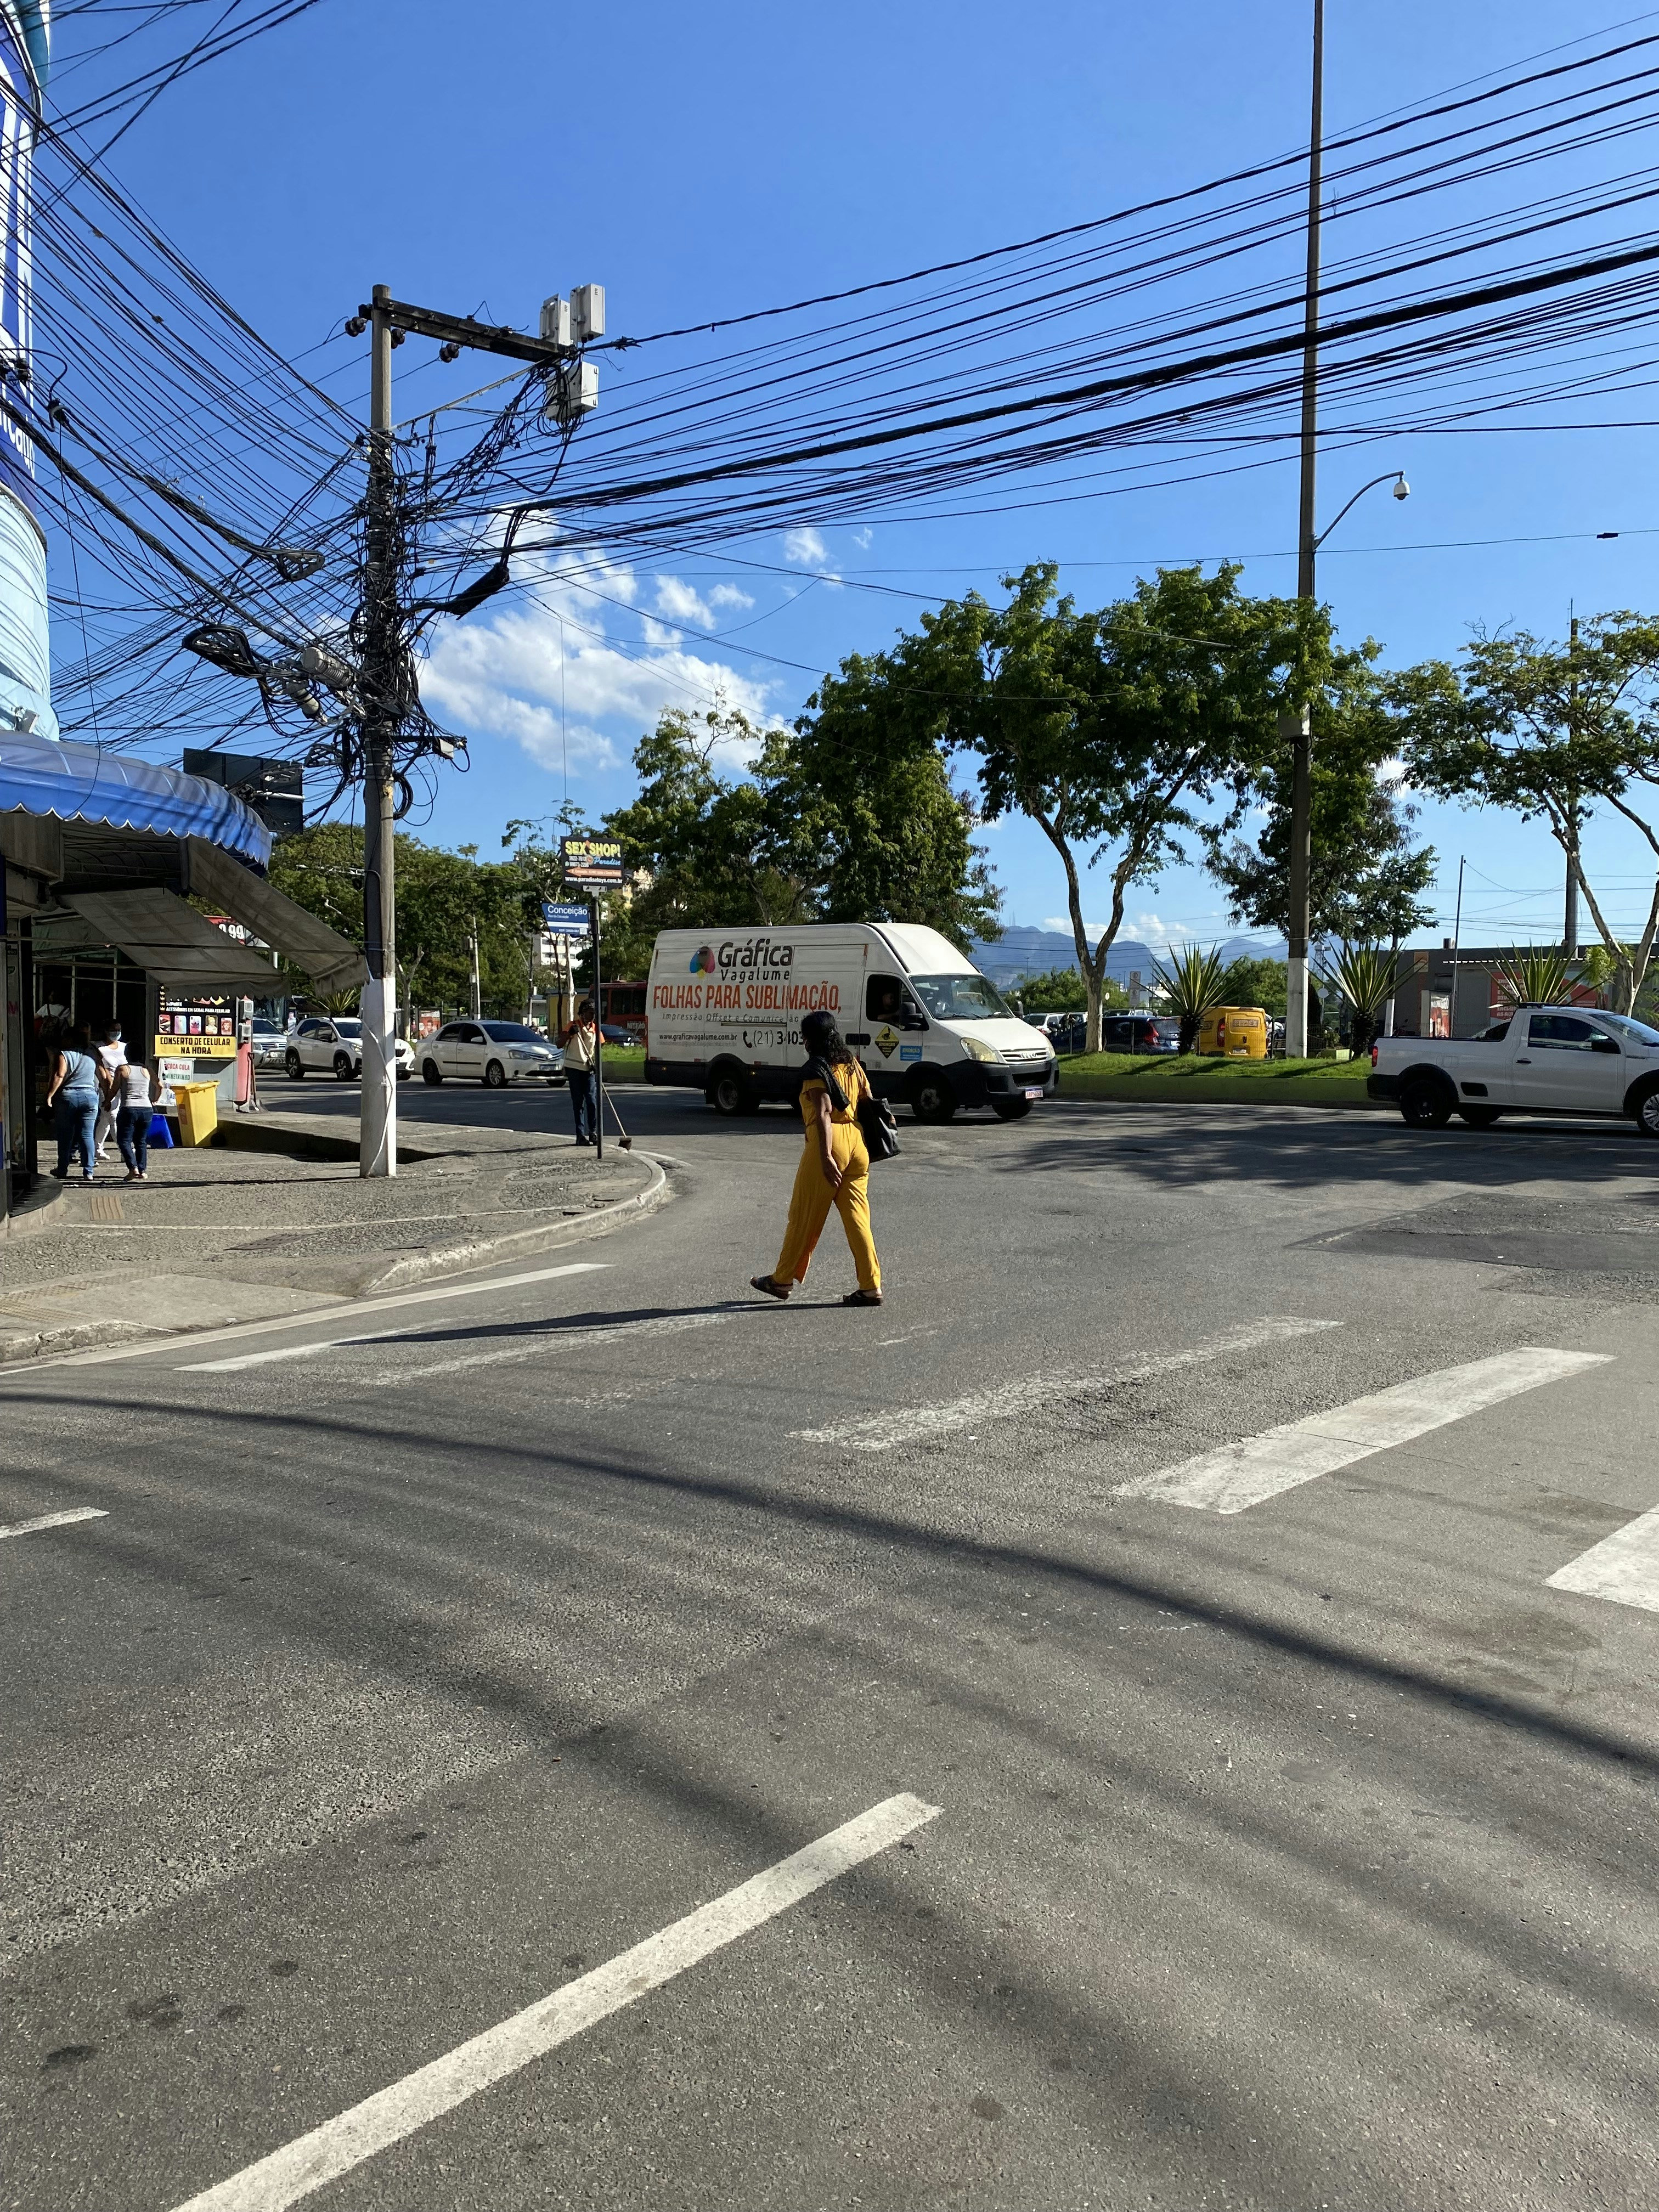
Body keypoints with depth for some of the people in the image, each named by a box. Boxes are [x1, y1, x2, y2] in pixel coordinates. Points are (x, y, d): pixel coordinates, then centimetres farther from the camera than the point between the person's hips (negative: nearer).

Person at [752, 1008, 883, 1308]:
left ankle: (782, 1280, 18)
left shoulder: (816, 1068, -8)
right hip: (857, 1141, 7)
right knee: (857, 1216, 7)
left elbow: (824, 1113, -18)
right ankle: (871, 1287, 3)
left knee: (805, 1216, 5)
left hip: (829, 1142, -7)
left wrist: (826, 1156, -22)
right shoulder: (852, 1064, 14)